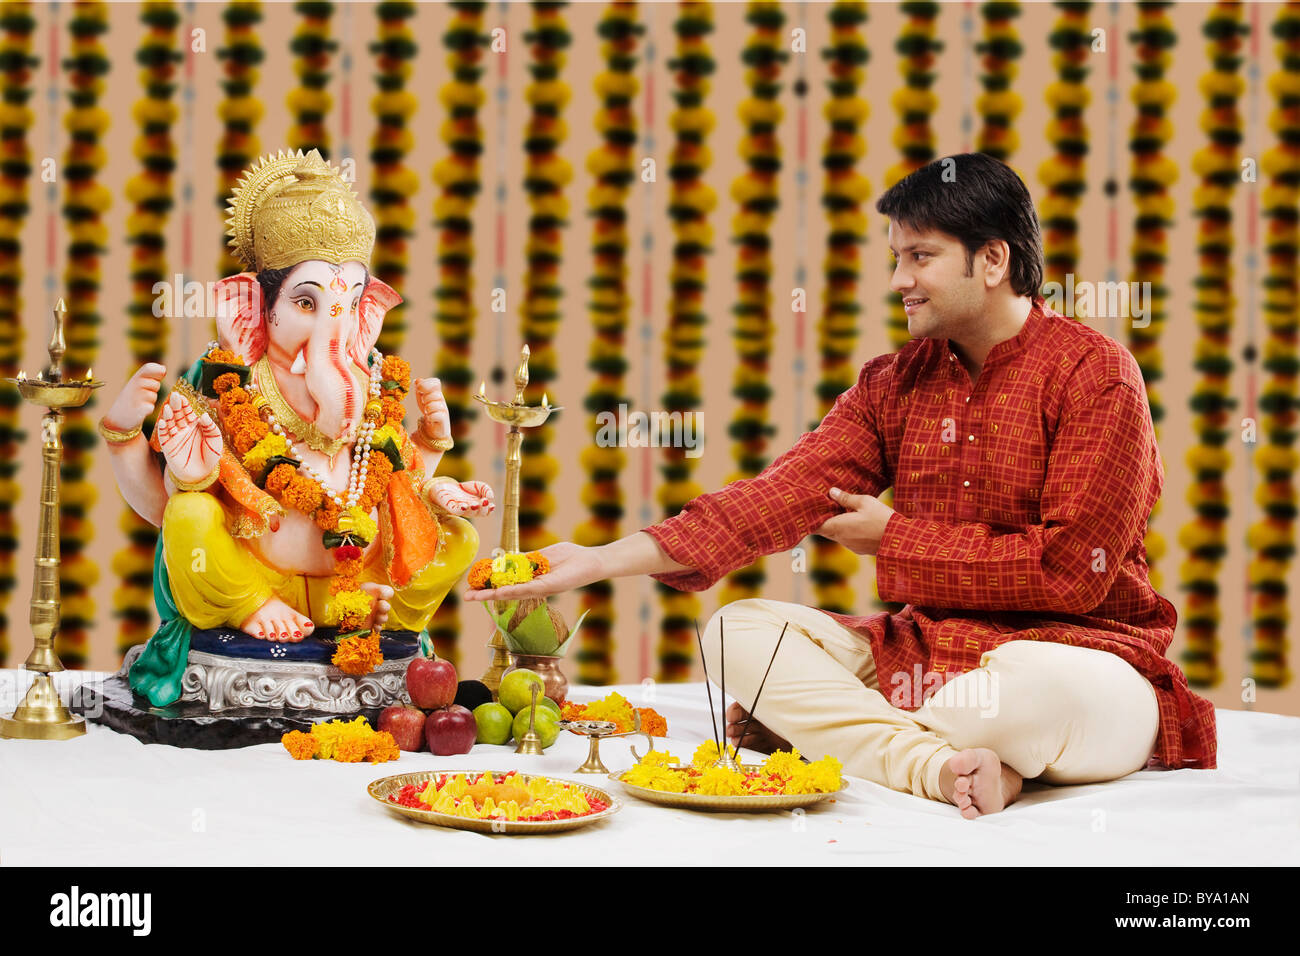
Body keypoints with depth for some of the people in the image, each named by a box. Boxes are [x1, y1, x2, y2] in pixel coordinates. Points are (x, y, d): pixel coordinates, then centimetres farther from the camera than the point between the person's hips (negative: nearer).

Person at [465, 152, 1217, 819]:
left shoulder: (1093, 373, -10)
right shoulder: (897, 382, 8)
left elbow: (1070, 571, -15)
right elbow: (782, 498, -2)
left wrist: (895, 537, -7)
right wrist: (602, 561, -12)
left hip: (1073, 648, -5)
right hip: (922, 650, 6)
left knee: (1062, 691, -41)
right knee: (739, 631, -12)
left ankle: (819, 723, -20)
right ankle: (939, 762, -28)